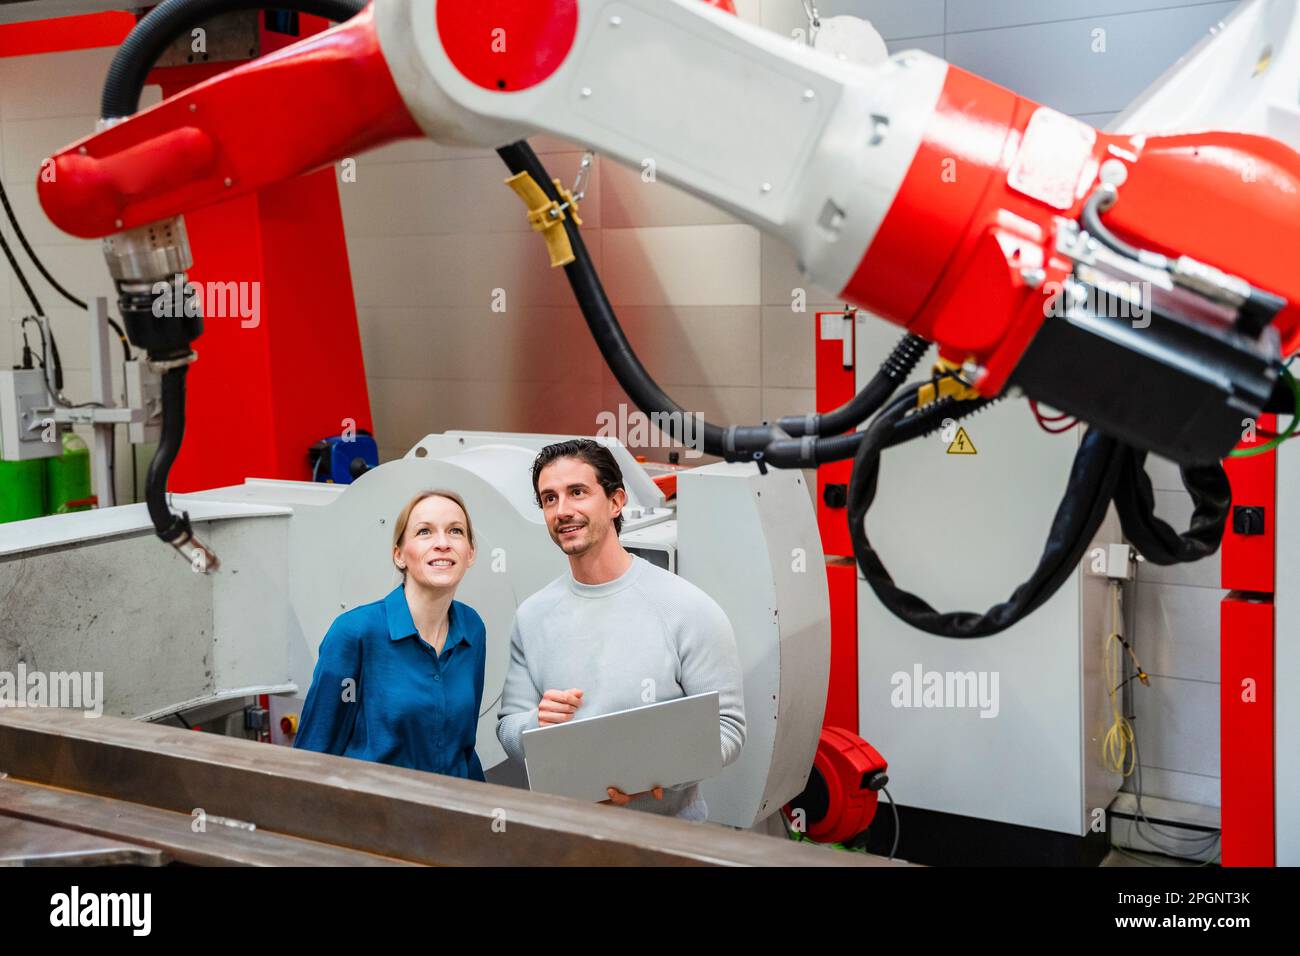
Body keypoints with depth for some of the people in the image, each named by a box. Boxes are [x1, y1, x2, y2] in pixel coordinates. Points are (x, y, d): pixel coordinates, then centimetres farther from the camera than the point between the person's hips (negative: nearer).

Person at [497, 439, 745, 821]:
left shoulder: (690, 609, -5)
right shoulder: (531, 617, 8)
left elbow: (726, 728, -5)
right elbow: (508, 730, 11)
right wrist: (537, 724, -12)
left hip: (669, 825, -4)